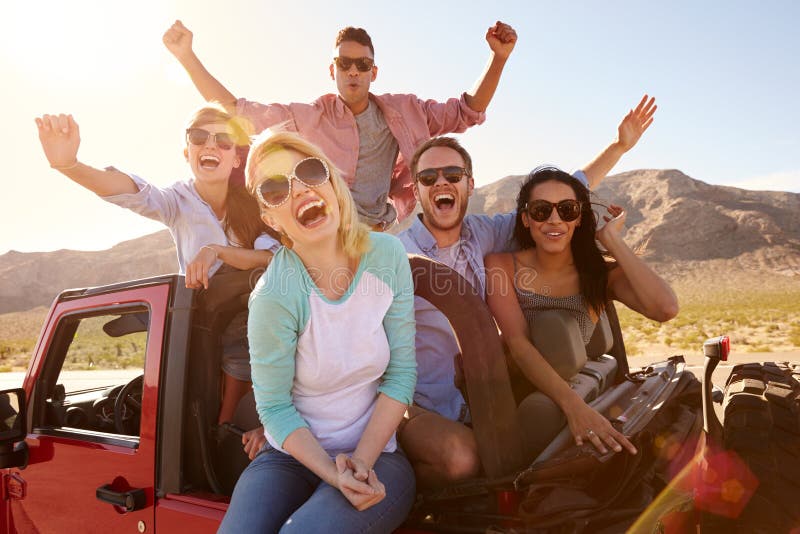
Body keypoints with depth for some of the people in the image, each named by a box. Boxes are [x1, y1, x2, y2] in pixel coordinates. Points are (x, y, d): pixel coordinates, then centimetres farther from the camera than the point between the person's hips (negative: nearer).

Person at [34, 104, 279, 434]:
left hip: (248, 324, 0)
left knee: (229, 422, 10)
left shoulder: (254, 201, -14)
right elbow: (133, 193, -34)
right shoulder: (180, 200, -14)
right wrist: (68, 165, -53)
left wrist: (217, 251, -36)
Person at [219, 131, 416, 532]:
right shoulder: (274, 295, -18)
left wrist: (362, 462, -13)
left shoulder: (387, 254, -11)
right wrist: (332, 473, -19)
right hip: (291, 454, 0)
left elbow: (401, 372, -6)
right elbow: (274, 406, -8)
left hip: (376, 454, 1)